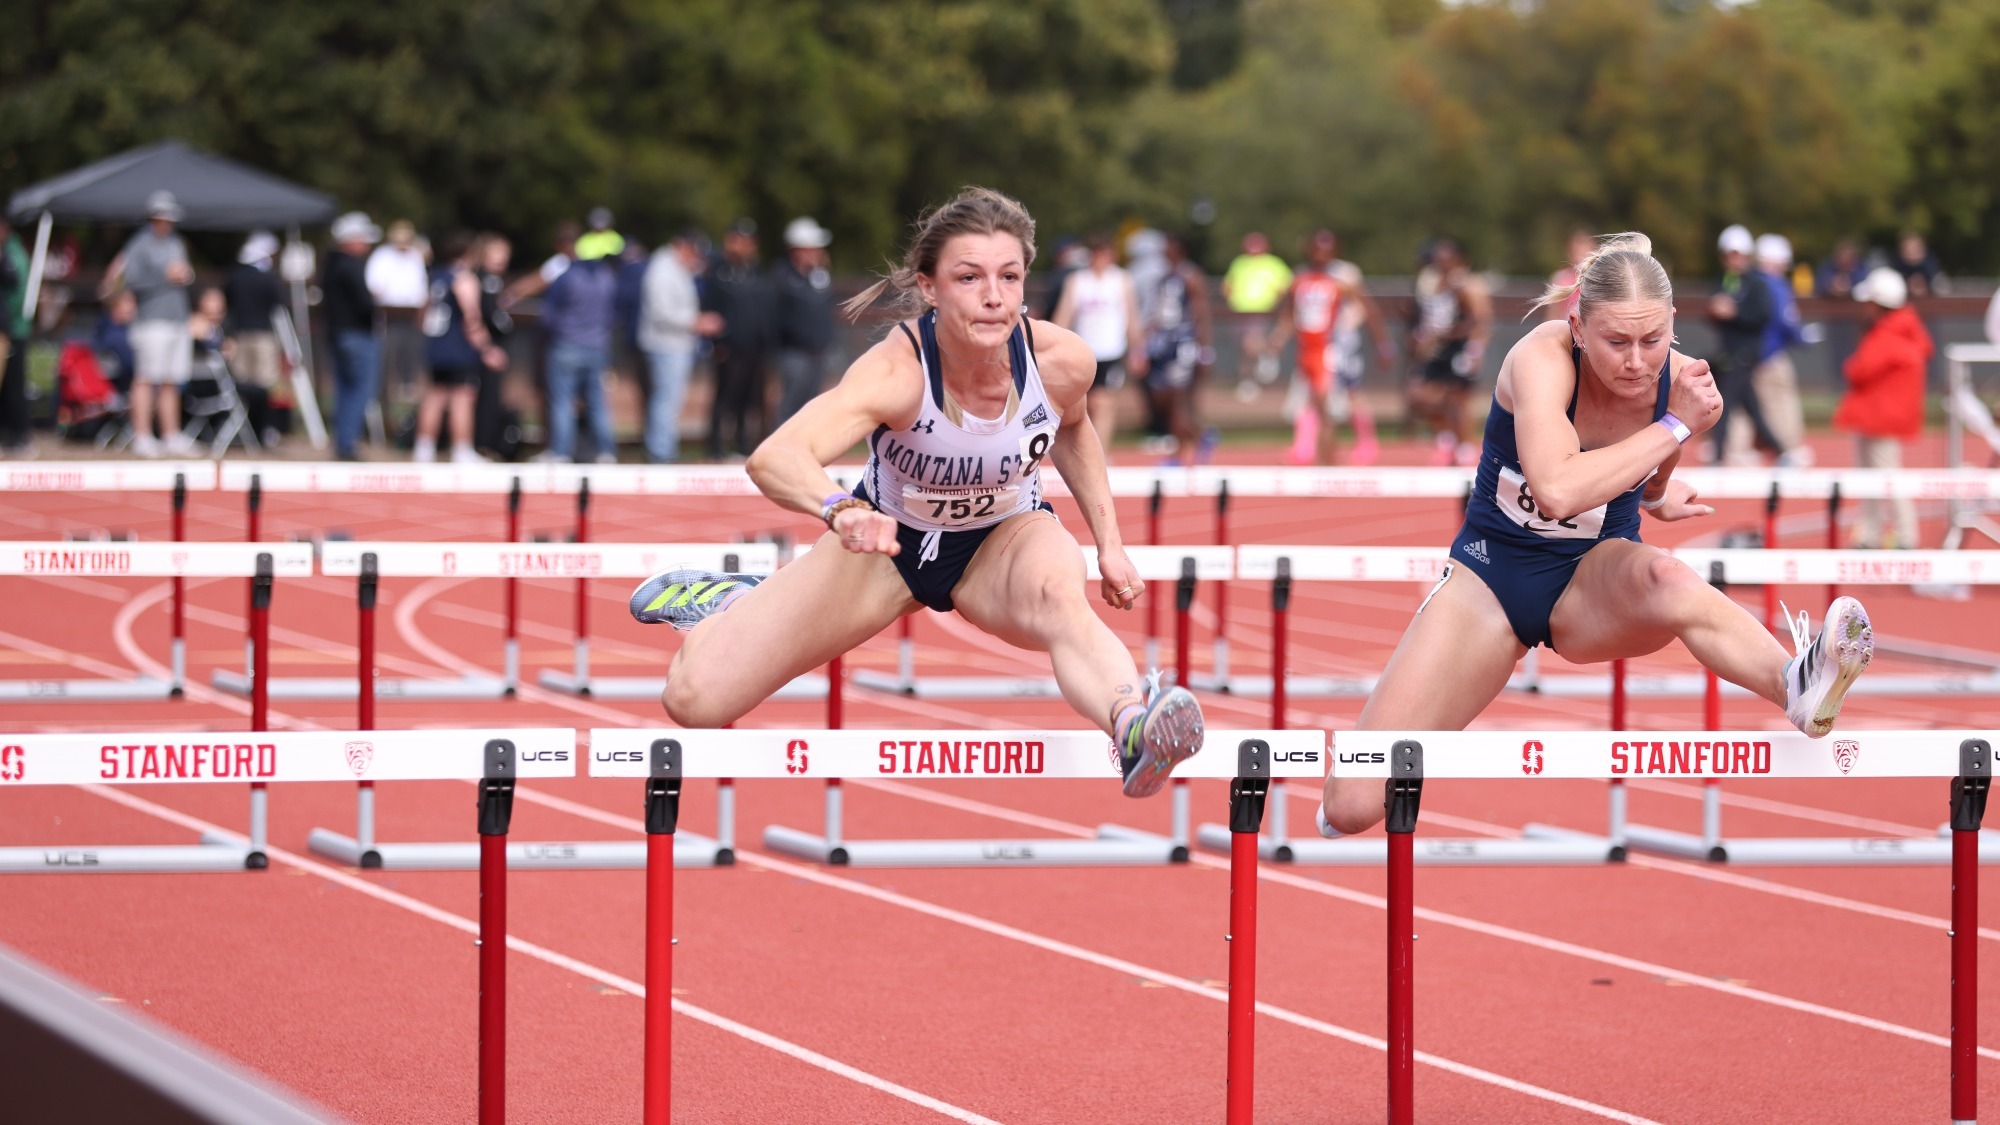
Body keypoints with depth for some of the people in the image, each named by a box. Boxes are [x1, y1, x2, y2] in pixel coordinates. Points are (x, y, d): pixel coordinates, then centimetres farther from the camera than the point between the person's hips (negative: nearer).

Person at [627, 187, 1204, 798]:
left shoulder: (1062, 360, -23)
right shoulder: (896, 372, -34)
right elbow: (773, 458, -50)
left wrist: (1109, 543, -1)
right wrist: (842, 511, -70)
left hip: (1006, 538, 1)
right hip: (891, 541, 0)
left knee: (1059, 594, -40)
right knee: (695, 699, -6)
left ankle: (1134, 729, -68)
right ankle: (732, 602, 30)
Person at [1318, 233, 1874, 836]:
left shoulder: (1677, 377, -10)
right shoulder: (1542, 358, -22)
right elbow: (1556, 491, -39)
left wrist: (1657, 495, -3)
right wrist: (1675, 427, -31)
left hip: (1598, 582, 2)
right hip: (1492, 574, -2)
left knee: (1664, 577, -40)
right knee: (1353, 805, -14)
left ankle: (1797, 685, -64)